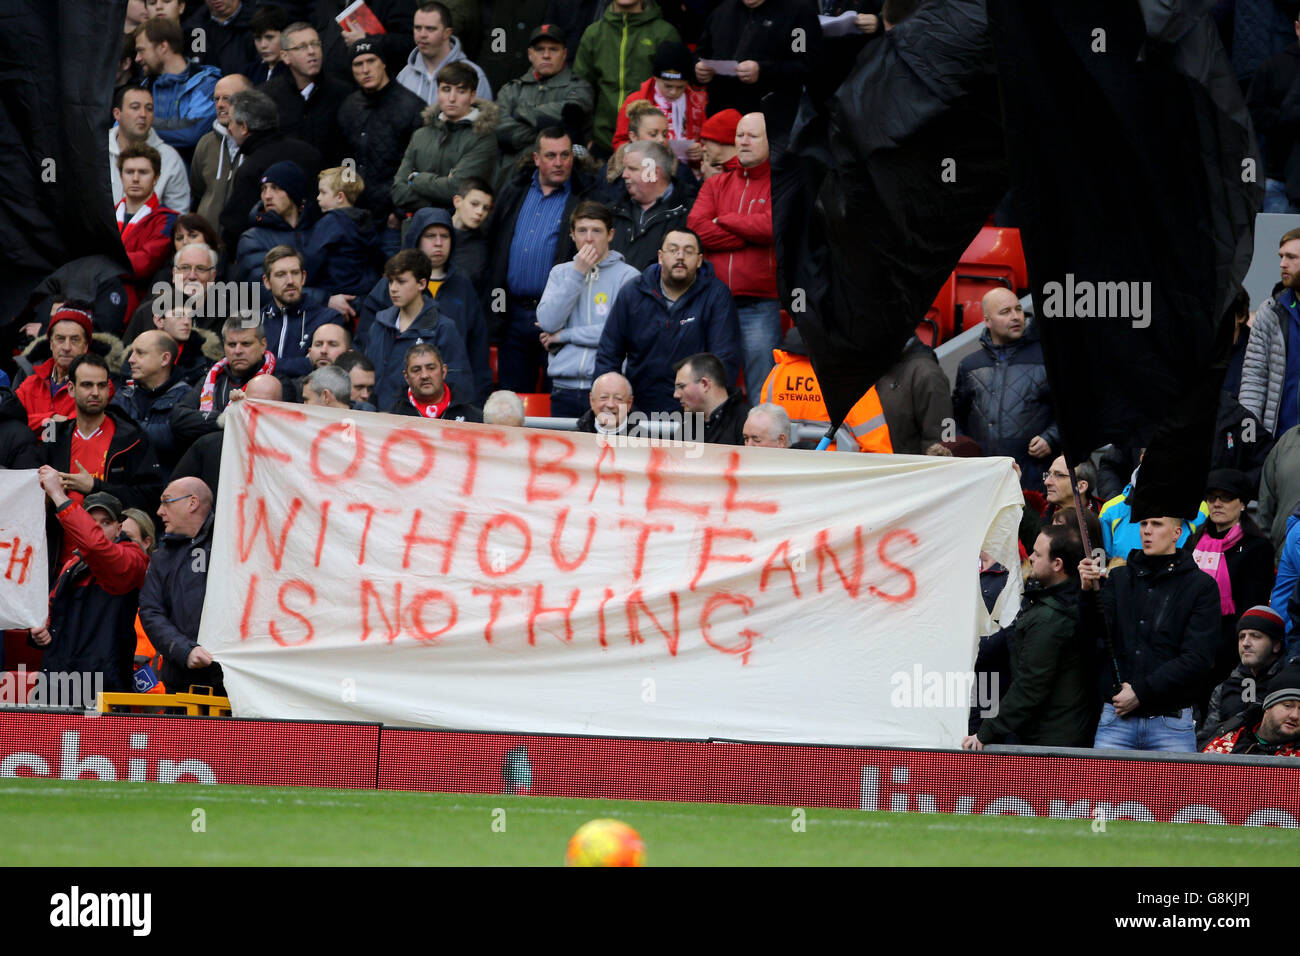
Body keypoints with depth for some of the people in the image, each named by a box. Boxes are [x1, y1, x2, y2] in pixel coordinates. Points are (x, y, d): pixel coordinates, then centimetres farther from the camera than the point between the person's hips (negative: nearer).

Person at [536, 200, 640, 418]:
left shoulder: (628, 276, 1)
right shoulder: (560, 273, 15)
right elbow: (547, 322, 0)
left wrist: (565, 335, -3)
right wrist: (577, 274, -5)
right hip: (564, 386, 4)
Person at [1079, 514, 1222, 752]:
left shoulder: (1201, 586, 2)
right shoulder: (1119, 578, 14)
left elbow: (1198, 659, -5)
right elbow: (1099, 627, -2)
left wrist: (1141, 691, -11)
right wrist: (1090, 590, -23)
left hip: (1171, 723, -2)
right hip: (1116, 720, 2)